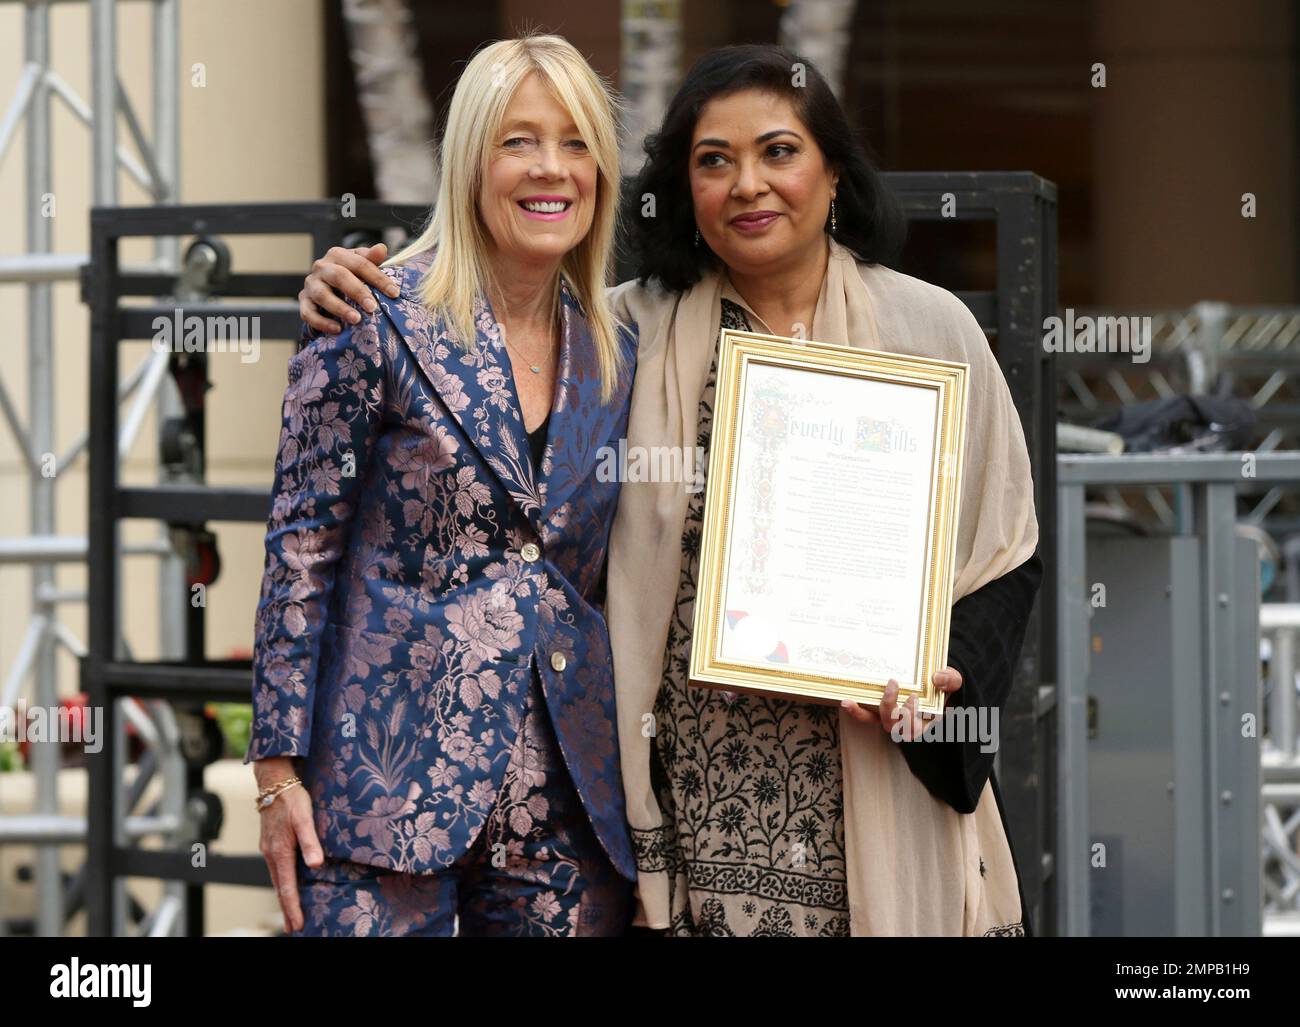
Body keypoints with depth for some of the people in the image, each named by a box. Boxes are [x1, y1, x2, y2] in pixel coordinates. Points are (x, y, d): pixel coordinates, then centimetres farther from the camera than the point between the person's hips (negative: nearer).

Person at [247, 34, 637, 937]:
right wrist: (279, 767, -9)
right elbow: (302, 547, -4)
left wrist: (634, 781, 13)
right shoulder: (380, 320, -3)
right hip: (395, 782, -5)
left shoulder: (615, 357, 12)